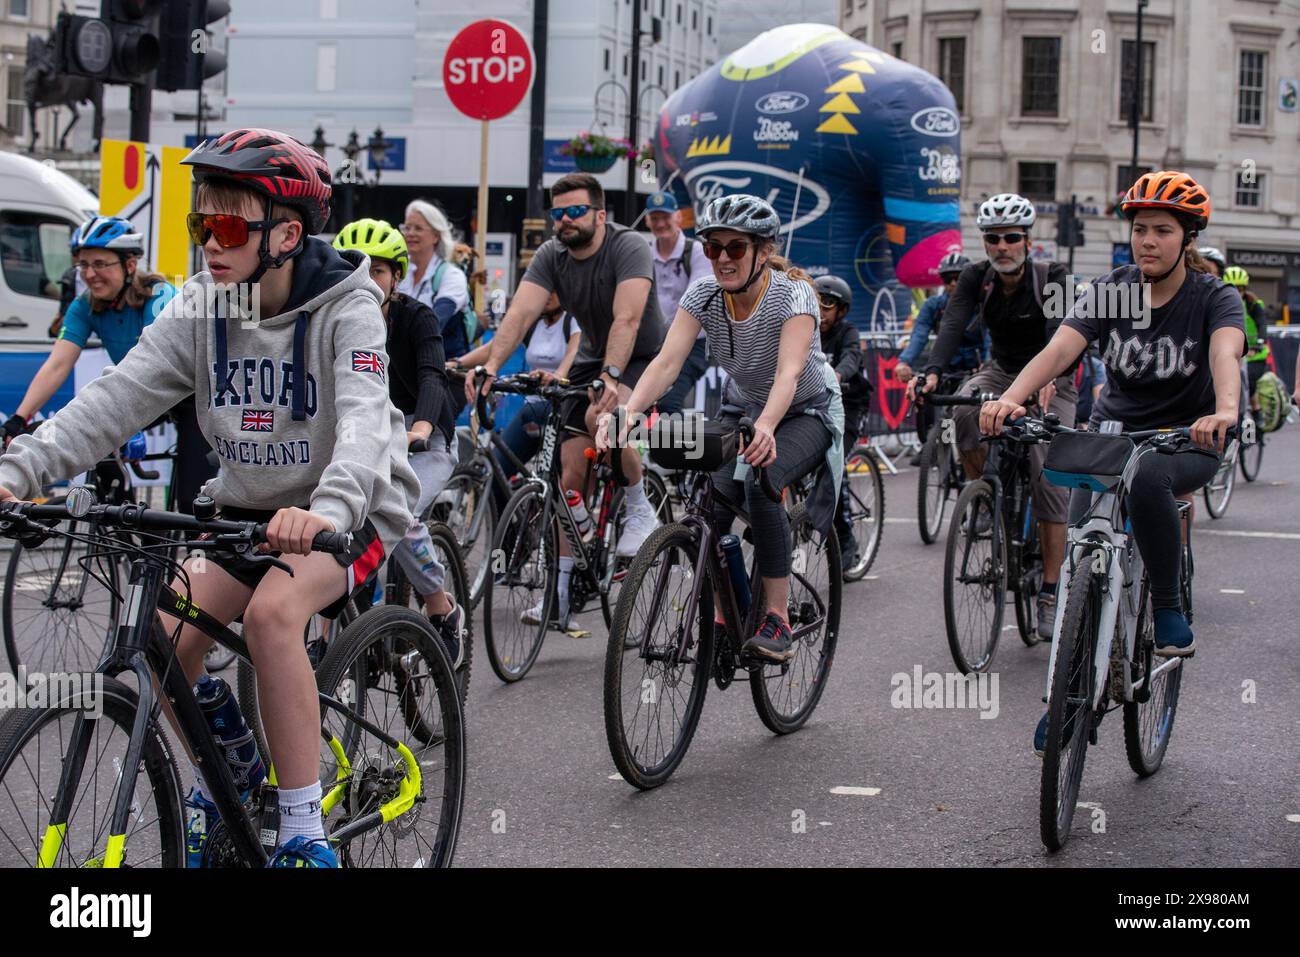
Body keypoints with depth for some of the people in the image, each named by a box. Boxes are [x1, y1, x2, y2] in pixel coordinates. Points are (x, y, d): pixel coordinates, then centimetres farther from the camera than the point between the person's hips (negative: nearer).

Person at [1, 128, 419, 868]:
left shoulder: (346, 308, -17)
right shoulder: (201, 309, -4)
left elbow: (363, 419, -33)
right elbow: (117, 397, -13)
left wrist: (325, 508, -53)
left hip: (348, 510, -5)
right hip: (249, 505, 5)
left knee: (273, 611, -32)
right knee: (171, 634, -16)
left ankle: (304, 832, -24)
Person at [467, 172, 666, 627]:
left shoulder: (628, 247, -24)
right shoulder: (551, 256, -9)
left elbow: (627, 319, -37)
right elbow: (520, 313, -23)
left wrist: (611, 377, -52)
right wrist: (490, 367, -39)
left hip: (644, 358, -5)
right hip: (592, 360, 5)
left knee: (601, 415, -35)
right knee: (572, 475, -3)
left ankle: (640, 509, -12)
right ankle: (560, 586, 3)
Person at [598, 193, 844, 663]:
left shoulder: (793, 293, -27)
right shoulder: (703, 294, -14)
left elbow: (790, 370, -42)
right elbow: (667, 361, -27)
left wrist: (766, 427, -61)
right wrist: (628, 411, -46)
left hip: (809, 413, -4)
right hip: (746, 409, 4)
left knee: (759, 480, -32)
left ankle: (778, 619, -23)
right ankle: (721, 616, -4)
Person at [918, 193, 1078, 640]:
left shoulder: (1051, 279, -21)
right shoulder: (976, 277, -12)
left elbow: (1061, 331, -36)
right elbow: (953, 323, -26)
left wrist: (1048, 379, -56)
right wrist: (932, 372, -44)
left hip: (1050, 381, -3)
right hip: (1000, 372, 3)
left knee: (1051, 482, -12)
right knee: (964, 411, -32)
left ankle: (1049, 595, -8)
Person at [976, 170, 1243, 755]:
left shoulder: (1212, 299, -10)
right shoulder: (1112, 291, -4)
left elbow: (1225, 354, -31)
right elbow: (1059, 349, -20)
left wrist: (1225, 411, -54)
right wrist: (1010, 398, -40)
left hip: (1185, 442, -3)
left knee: (1145, 478, -38)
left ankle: (1169, 612, -20)